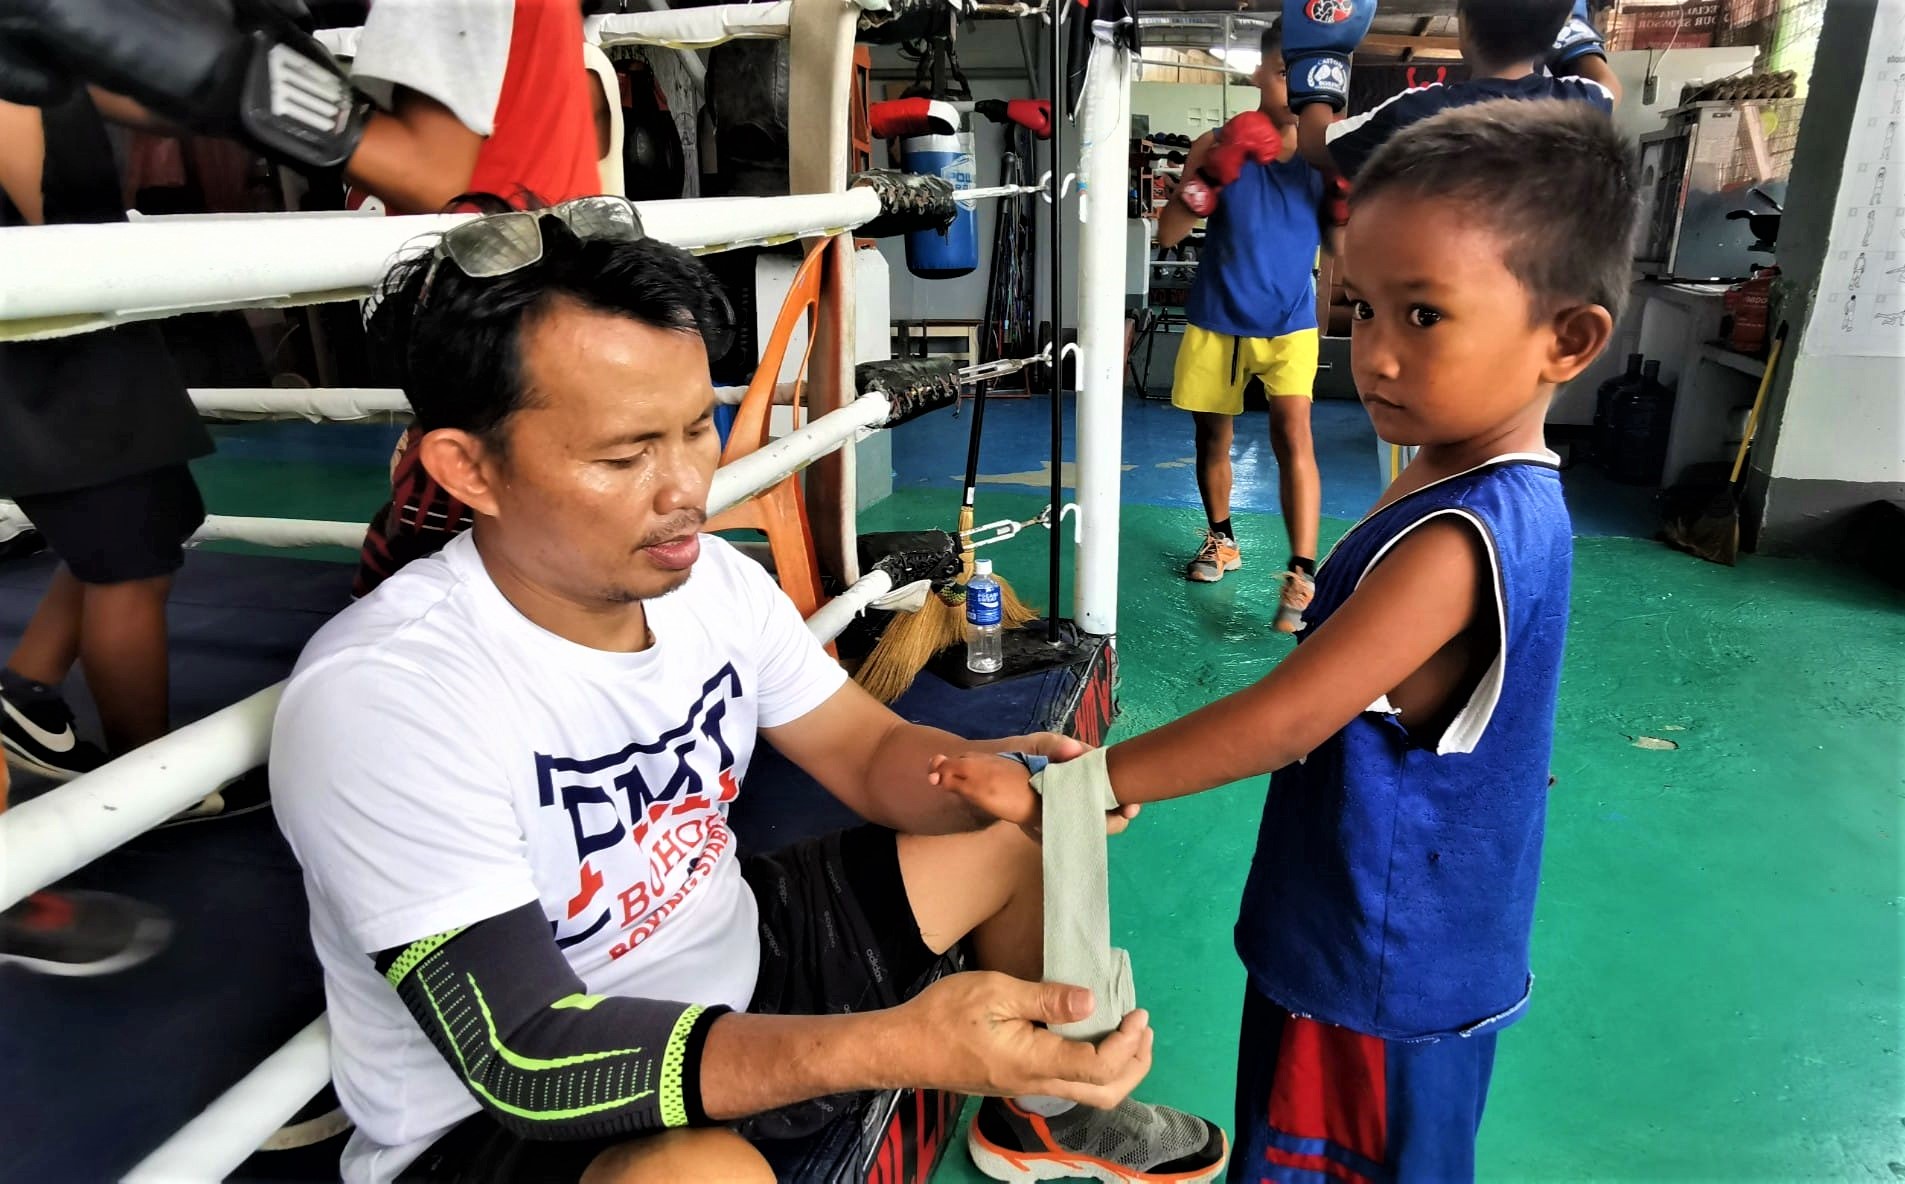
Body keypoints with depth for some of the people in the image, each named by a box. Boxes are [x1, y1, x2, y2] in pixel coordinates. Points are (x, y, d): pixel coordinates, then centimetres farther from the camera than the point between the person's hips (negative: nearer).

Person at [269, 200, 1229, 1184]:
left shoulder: (713, 579, -8)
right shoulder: (379, 697, -30)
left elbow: (872, 753, -1)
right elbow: (529, 1059, -33)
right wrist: (900, 1043, -43)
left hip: (729, 963, 7)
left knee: (1026, 833, 7)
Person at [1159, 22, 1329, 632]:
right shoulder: (1217, 146, -5)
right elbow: (1167, 235, -8)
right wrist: (1212, 177, -23)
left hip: (1289, 323, -1)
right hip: (1216, 322, 1)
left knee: (1293, 435, -18)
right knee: (1212, 437, 14)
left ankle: (1302, 576, -18)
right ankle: (1221, 540, 37)